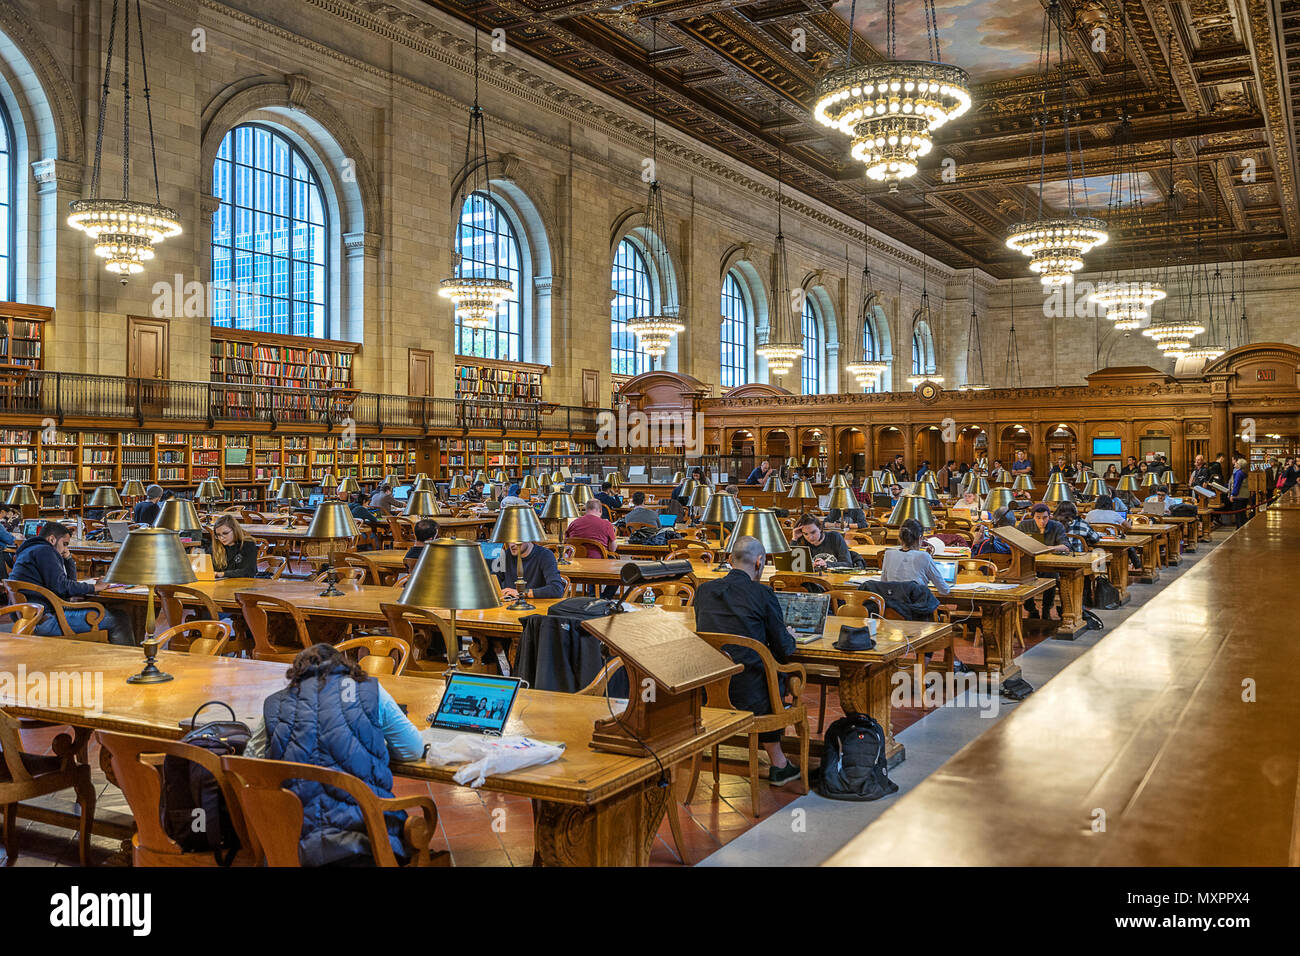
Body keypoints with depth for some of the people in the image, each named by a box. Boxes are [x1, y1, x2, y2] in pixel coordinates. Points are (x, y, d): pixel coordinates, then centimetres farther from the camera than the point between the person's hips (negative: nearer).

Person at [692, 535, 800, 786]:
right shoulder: (762, 594, -10)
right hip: (749, 696, -4)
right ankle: (779, 764, 37)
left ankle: (778, 762, 37)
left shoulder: (704, 590, 3)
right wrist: (789, 636, 21)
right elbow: (784, 652, -4)